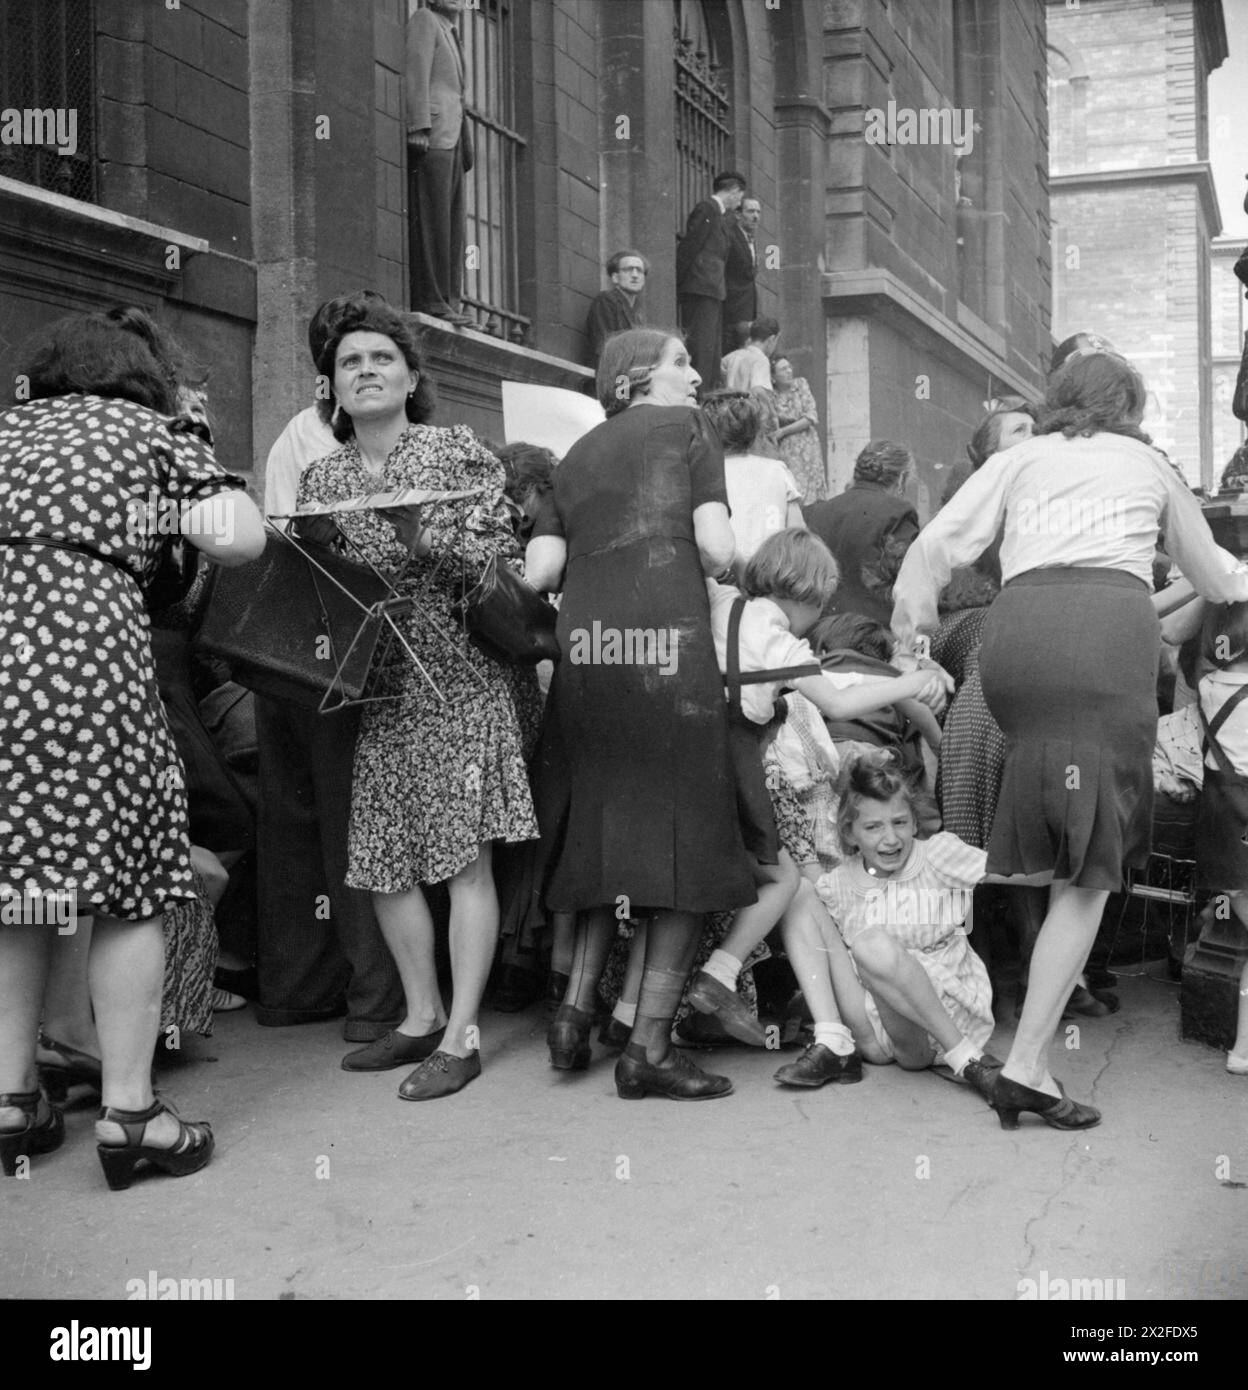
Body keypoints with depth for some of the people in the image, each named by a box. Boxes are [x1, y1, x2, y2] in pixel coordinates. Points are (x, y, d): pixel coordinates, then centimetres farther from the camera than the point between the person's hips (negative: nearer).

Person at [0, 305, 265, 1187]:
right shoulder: (152, 434, 12)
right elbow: (239, 540, 1)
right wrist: (172, 511, 20)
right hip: (83, 656, -5)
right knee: (127, 885, 3)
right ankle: (128, 1113, 5)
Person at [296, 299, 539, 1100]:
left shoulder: (459, 451, 0)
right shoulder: (320, 480, 10)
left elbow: (505, 555, -5)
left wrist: (423, 533, -19)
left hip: (456, 679, -4)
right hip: (368, 685, 5)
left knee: (465, 854, -6)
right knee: (382, 859, 6)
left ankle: (462, 1034, 0)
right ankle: (422, 1016, 21)